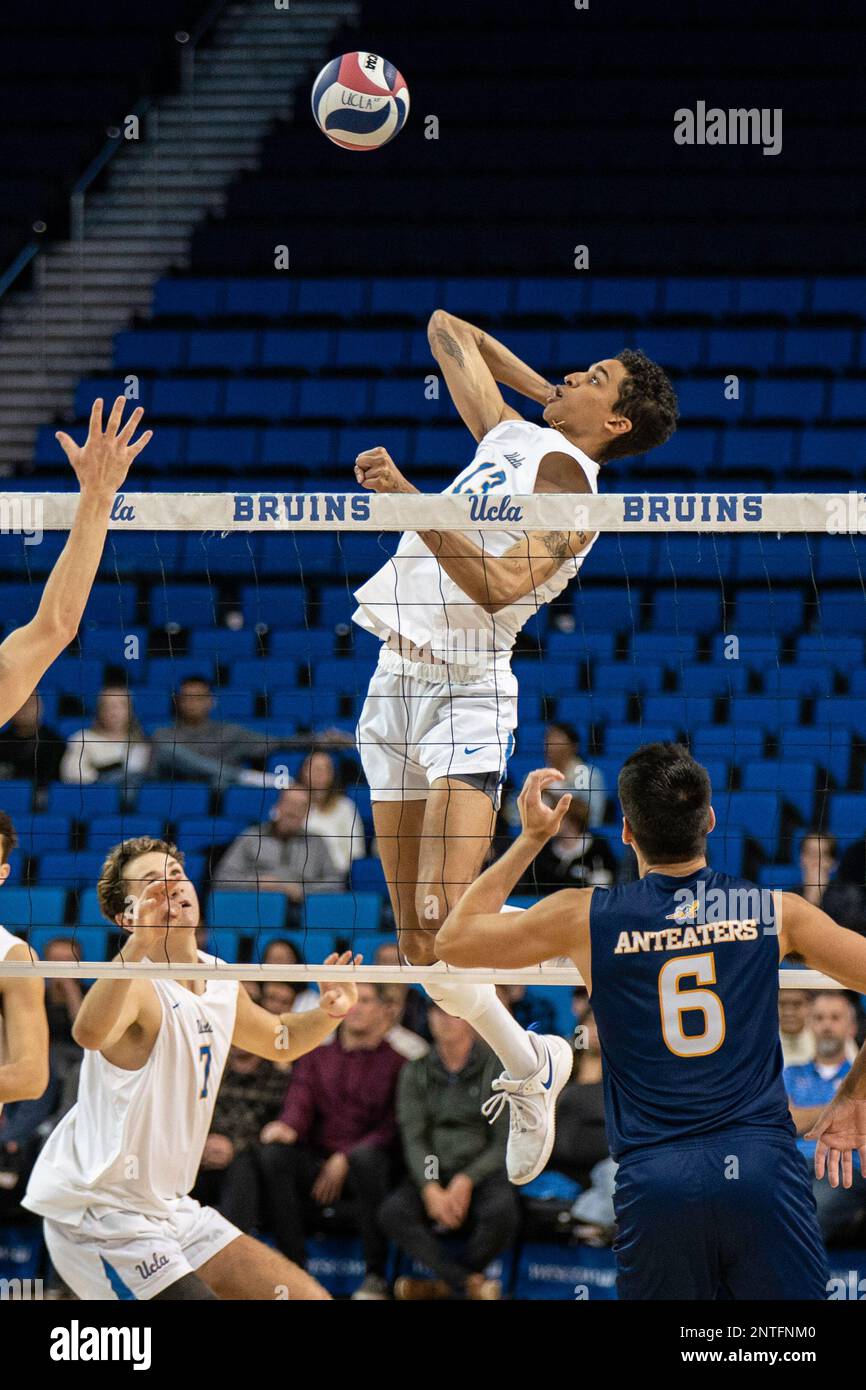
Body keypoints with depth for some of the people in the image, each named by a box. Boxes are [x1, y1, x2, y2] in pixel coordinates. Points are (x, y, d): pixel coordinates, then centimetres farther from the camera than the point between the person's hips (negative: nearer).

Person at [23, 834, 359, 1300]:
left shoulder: (222, 986, 6)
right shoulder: (140, 987, -20)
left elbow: (279, 1040, 28)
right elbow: (90, 1033, -45)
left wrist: (327, 1013, 6)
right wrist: (137, 946, -59)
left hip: (171, 1207, 9)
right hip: (101, 1219, -9)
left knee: (308, 1299, 6)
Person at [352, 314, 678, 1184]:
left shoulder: (569, 485, -7)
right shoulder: (510, 436, 15)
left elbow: (496, 585, -24)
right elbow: (446, 330, 30)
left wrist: (411, 500, -31)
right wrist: (542, 391, 23)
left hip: (466, 693, -8)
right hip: (398, 680, 8)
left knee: (443, 919, -20)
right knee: (419, 941, 1)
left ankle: (530, 1065, -1)